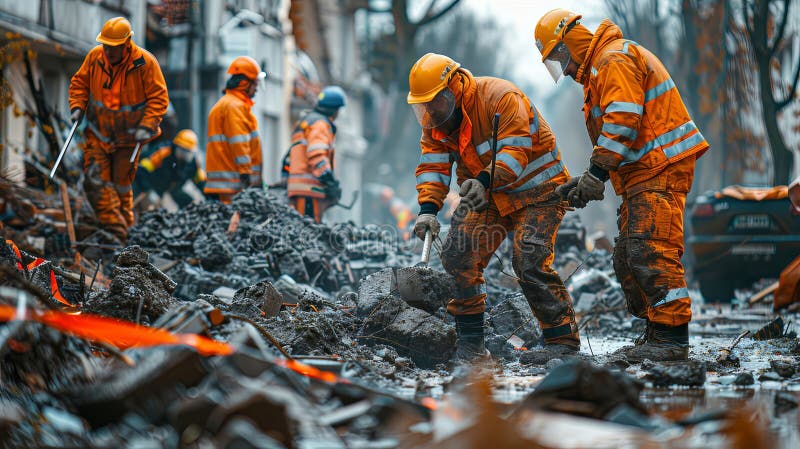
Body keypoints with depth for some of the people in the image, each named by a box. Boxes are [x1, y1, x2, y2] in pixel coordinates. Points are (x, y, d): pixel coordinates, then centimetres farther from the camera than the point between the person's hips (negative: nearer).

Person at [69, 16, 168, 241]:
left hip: (128, 136, -3)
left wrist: (146, 126, -18)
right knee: (97, 180, -11)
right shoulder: (94, 57, -5)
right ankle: (113, 225, -13)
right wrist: (77, 106, -5)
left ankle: (123, 228, 22)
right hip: (98, 132, 3)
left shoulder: (145, 63, -15)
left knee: (121, 183, 7)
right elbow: (79, 82, 11)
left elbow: (158, 97, -10)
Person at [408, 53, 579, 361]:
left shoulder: (501, 98, -24)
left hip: (536, 191, -7)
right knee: (458, 254, -8)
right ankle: (470, 339, 1)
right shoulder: (435, 119, -2)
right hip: (490, 195, 7)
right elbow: (433, 165, -5)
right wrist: (428, 208, -20)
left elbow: (514, 151, -33)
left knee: (529, 262, -20)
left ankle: (563, 338, -9)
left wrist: (484, 180, -48)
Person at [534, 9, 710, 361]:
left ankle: (672, 339, -19)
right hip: (643, 174, 11)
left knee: (650, 253, -17)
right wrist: (586, 182, 18)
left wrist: (597, 172, -20)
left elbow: (622, 121, -21)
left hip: (660, 170, -11)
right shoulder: (598, 68, 25)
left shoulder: (614, 59, -9)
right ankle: (657, 333, 12)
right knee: (627, 259, 10)